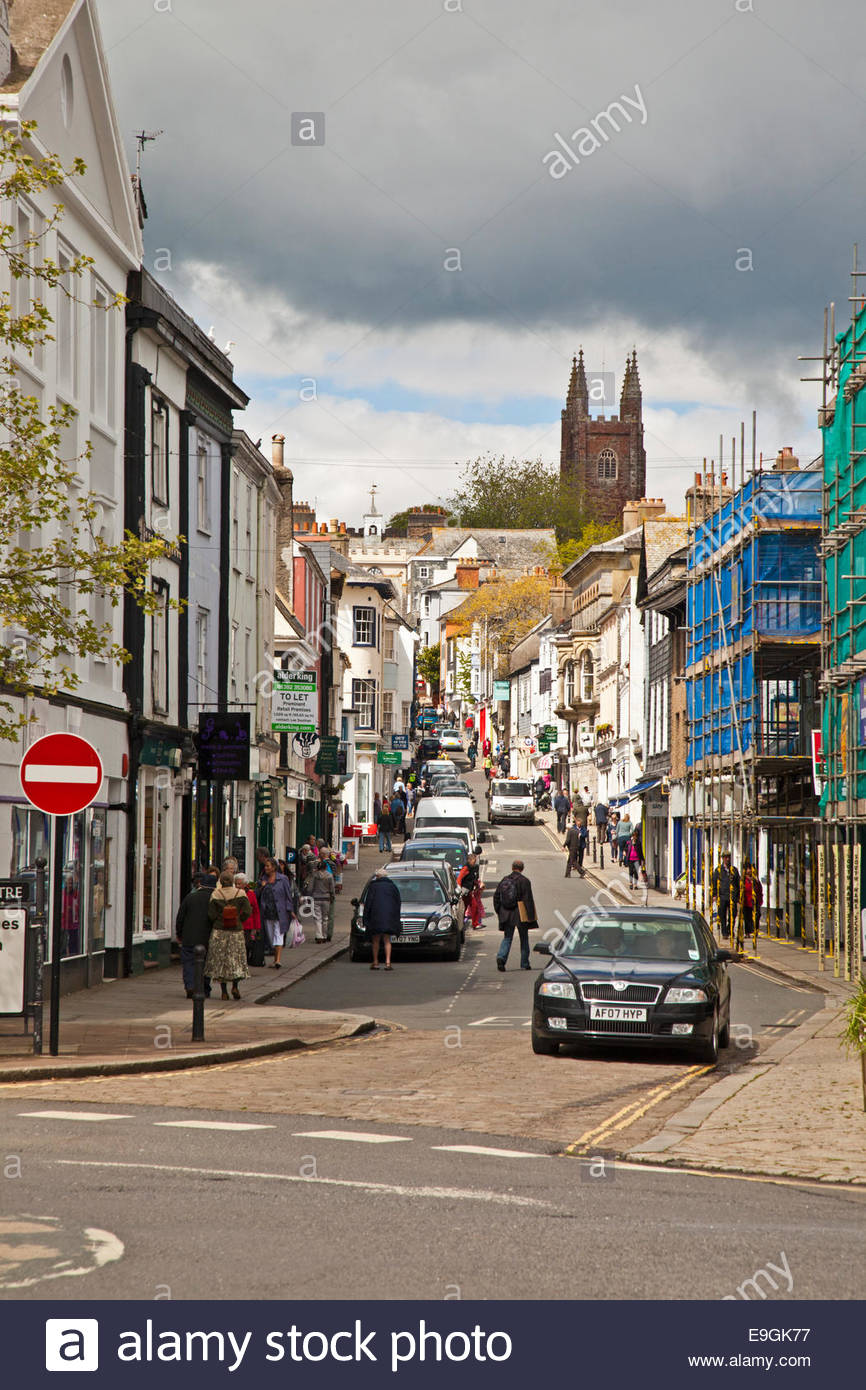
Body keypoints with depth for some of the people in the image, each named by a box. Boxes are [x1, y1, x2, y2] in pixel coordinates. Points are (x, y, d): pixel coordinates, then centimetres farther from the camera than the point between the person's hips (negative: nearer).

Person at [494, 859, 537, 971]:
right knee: (524, 939, 10)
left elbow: (496, 897, 9)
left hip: (506, 915, 3)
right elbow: (528, 899, -13)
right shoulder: (524, 881, -9)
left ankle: (501, 957, -15)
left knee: (507, 938, 10)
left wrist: (499, 912, 17)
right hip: (520, 915, -3)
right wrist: (531, 916, -10)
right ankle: (524, 964, 14)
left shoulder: (503, 880, 6)